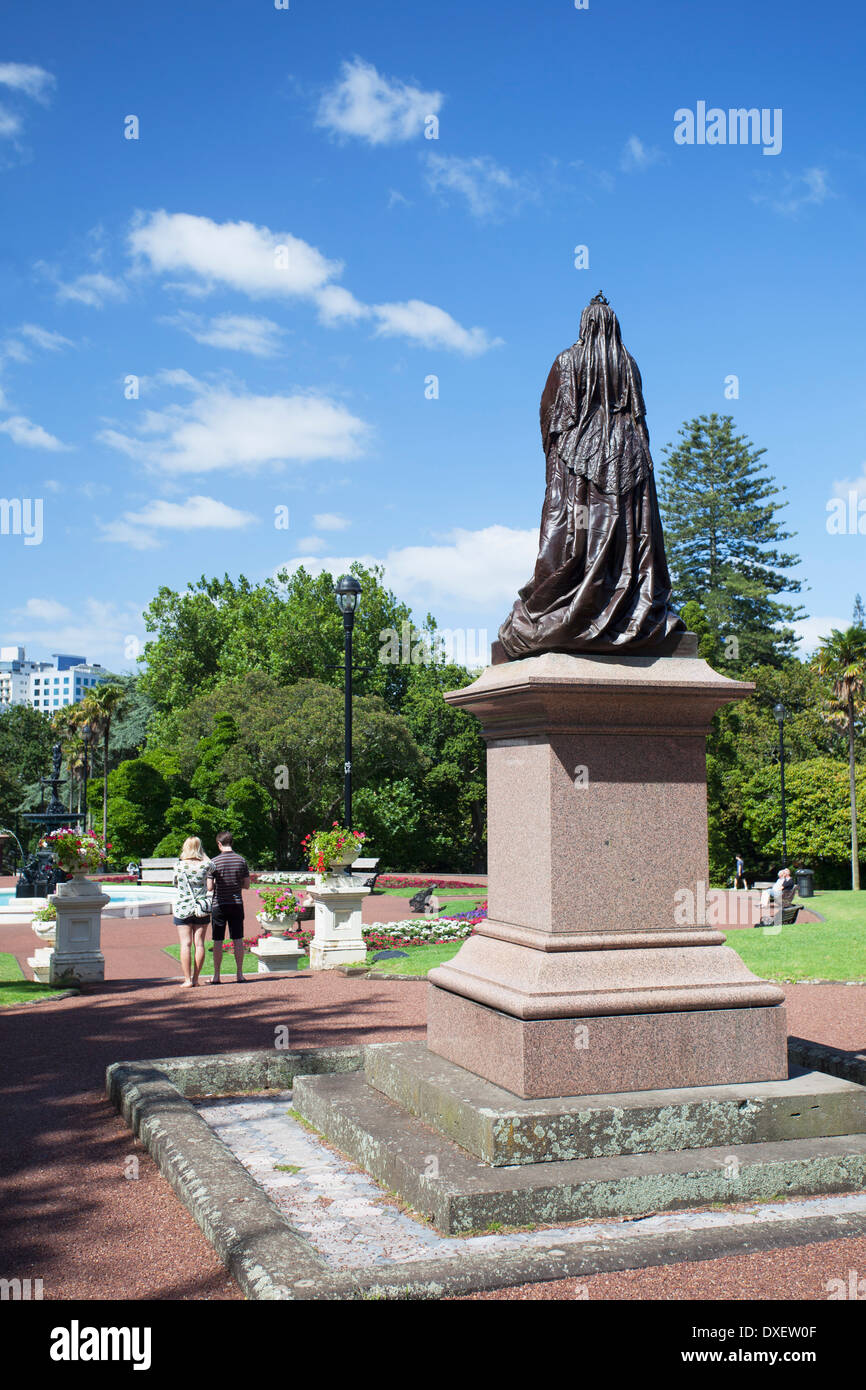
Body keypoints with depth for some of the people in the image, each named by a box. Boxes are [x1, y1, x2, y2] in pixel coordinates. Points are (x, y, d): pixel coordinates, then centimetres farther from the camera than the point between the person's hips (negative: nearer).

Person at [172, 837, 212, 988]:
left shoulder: (179, 865, -7)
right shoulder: (205, 865, -5)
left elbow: (175, 883, 9)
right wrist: (201, 853, 19)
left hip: (183, 908, -1)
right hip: (202, 909, 1)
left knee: (186, 944, 0)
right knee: (199, 944, 6)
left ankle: (187, 979, -2)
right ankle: (195, 978, 9)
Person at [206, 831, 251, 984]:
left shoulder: (214, 862, -9)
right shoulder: (241, 860, -1)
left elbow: (209, 887, -9)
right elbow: (247, 885, 2)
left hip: (219, 905, -2)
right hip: (237, 904, 2)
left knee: (218, 940, 4)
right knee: (238, 939, 7)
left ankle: (216, 976, 8)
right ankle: (240, 974, 9)